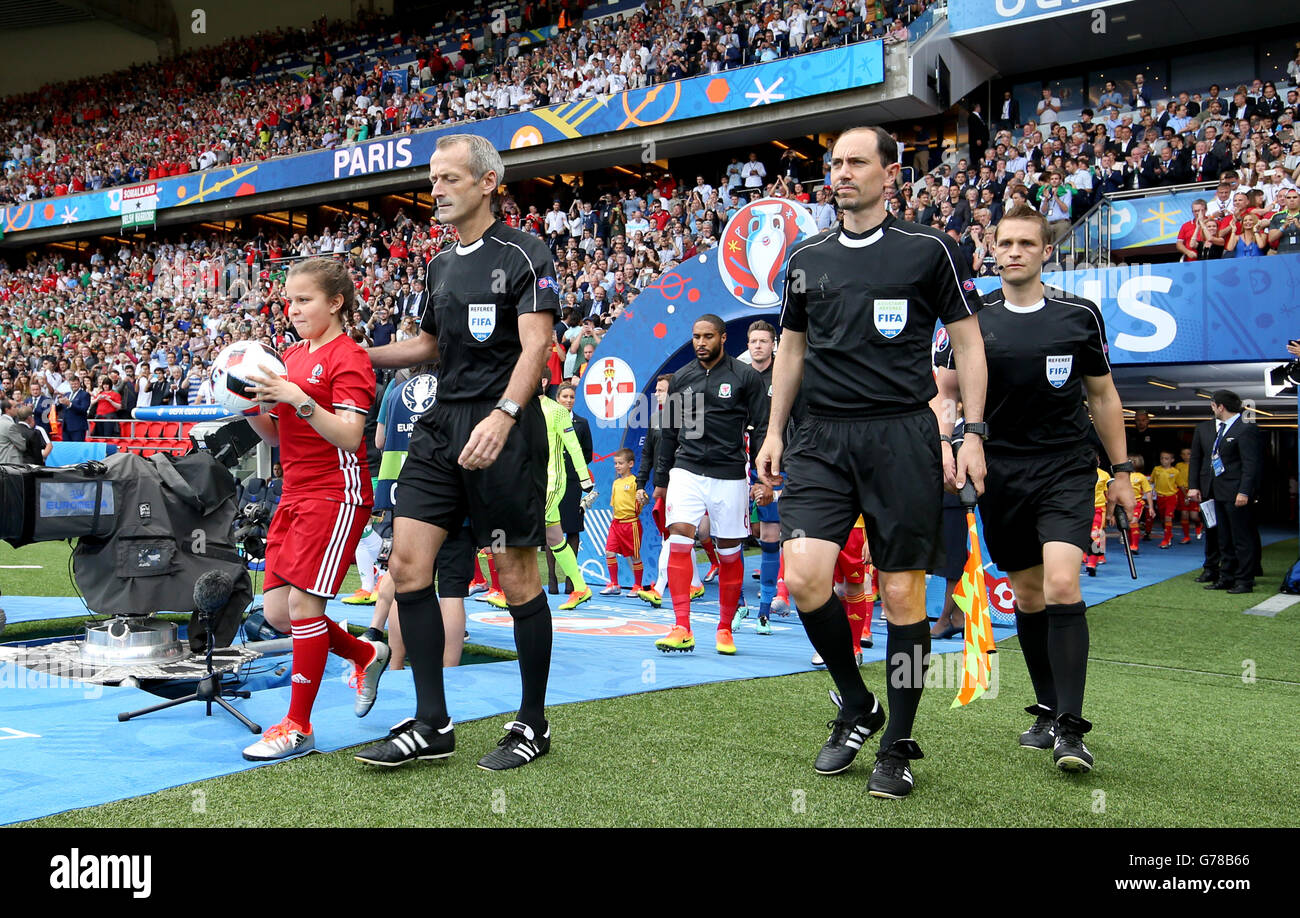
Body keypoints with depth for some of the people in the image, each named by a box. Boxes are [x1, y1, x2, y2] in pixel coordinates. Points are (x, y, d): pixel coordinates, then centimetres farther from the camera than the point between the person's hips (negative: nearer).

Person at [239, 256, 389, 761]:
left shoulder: (348, 358, -9)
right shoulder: (292, 355, 16)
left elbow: (349, 436, -20)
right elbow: (275, 434, 18)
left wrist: (298, 398, -28)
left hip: (335, 496, -9)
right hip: (295, 495, 9)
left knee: (303, 604, -9)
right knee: (276, 610, 7)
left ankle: (298, 727, 3)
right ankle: (367, 656, 29)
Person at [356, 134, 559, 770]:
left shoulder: (523, 255, -4)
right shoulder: (440, 265, 18)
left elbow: (535, 344, -16)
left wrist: (503, 414, -31)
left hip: (504, 432, -7)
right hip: (441, 427, 7)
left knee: (517, 578, 0)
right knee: (406, 566, -1)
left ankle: (533, 725, 15)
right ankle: (432, 724, 8)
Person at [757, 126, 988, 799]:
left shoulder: (929, 251, 3)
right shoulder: (806, 258, 14)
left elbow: (967, 342, 5)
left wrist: (973, 433, -2)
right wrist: (774, 432, 15)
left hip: (902, 435, -3)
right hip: (821, 439, 3)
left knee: (902, 592, 0)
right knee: (803, 576, -11)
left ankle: (897, 745, 17)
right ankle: (857, 707, 15)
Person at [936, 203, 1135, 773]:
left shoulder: (1080, 315, 2)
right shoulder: (974, 319, 3)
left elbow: (1102, 395, 10)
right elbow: (948, 393, 8)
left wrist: (1122, 470, 10)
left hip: (1066, 469, -2)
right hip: (1000, 473, 2)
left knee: (1062, 584, -18)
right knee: (1027, 594, 9)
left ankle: (1070, 727, -10)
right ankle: (1048, 710, 26)